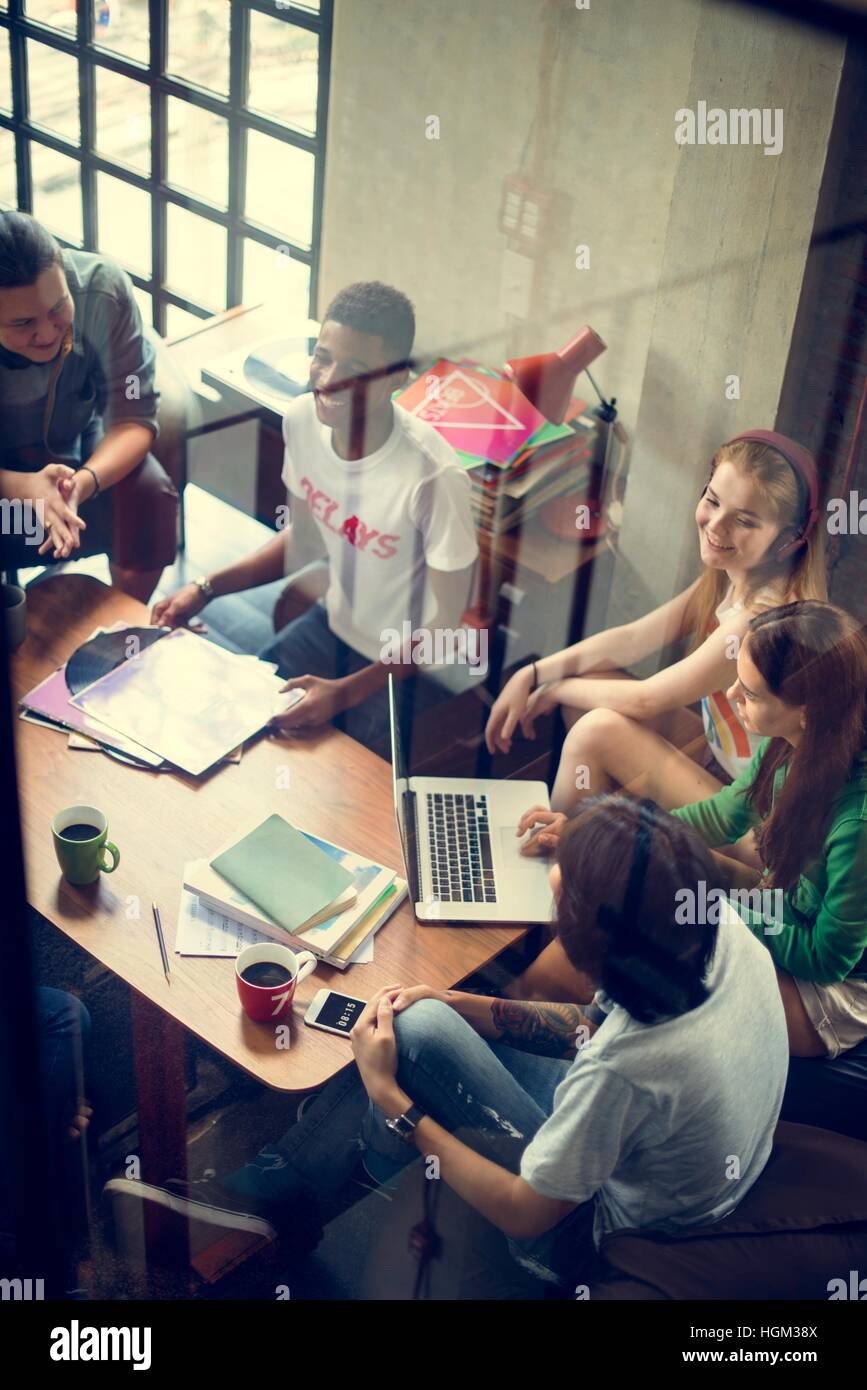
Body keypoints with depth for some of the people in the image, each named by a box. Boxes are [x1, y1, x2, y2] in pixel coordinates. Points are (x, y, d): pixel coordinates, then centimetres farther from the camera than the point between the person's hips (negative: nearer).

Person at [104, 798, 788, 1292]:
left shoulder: (622, 1071, -39)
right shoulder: (726, 932, -18)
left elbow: (525, 1213, -23)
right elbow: (602, 1027, 1)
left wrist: (394, 1102, -16)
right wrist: (464, 1005, -3)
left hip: (602, 1238, -8)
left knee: (417, 1032, -14)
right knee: (416, 1024, 4)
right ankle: (265, 1190, 16)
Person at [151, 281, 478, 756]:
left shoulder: (433, 476, -33)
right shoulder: (304, 418, -14)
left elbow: (444, 624, -20)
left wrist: (347, 692, -26)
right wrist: (206, 588, -3)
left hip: (404, 664, -6)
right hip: (331, 623, 6)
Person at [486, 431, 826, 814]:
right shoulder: (726, 578, -2)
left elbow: (646, 700, -21)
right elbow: (633, 638, 4)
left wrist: (557, 688, -5)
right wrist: (532, 675, -4)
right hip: (714, 759, 9)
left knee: (599, 730, -19)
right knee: (585, 682, 2)